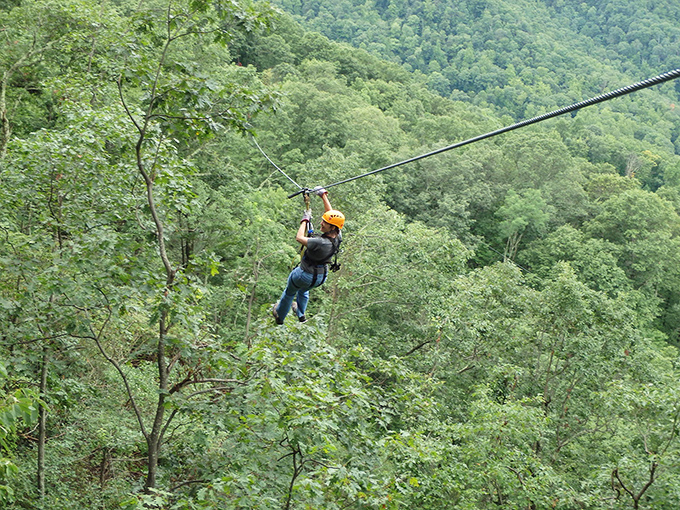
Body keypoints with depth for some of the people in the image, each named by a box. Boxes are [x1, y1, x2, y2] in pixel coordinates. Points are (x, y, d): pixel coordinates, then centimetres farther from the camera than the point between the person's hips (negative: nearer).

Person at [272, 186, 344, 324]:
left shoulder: (321, 243, -40)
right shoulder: (337, 237, -19)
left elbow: (299, 238, -27)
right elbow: (330, 213, -7)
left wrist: (305, 220, -15)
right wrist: (323, 195, 0)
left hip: (305, 275, -6)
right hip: (321, 278, 6)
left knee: (289, 292, 26)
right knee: (304, 290, 38)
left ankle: (279, 316, 49)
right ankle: (301, 314, 54)